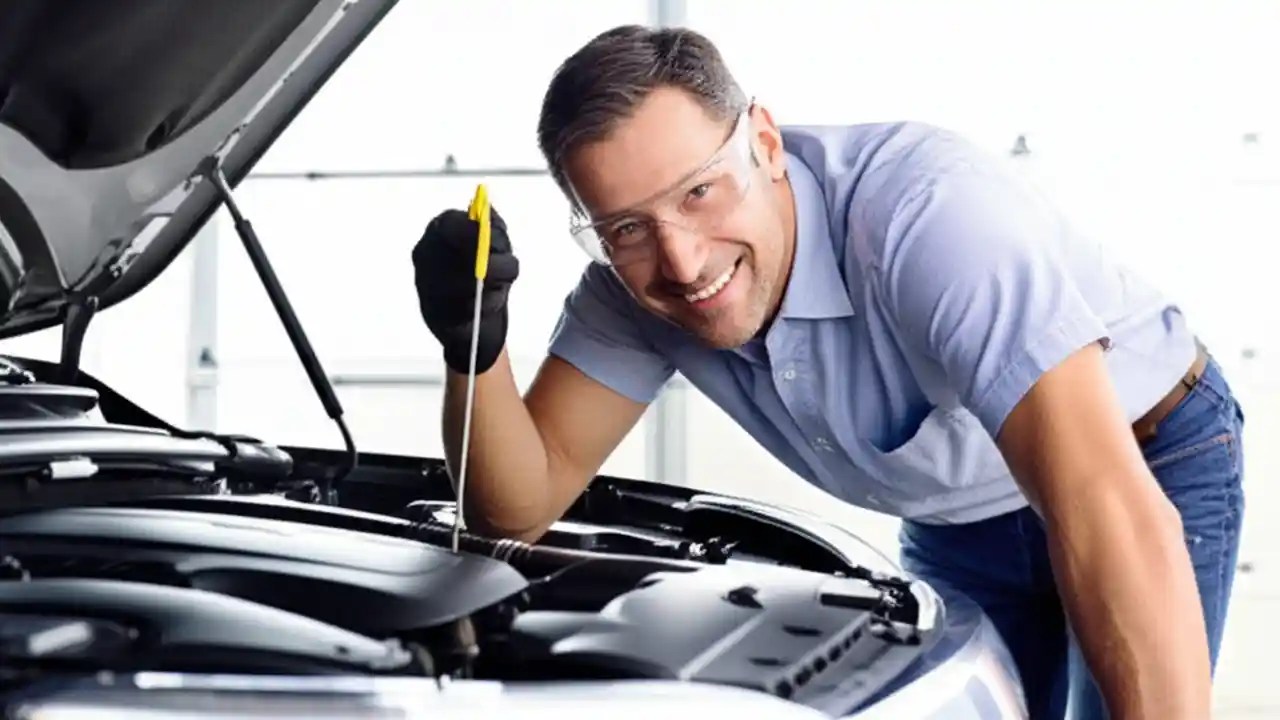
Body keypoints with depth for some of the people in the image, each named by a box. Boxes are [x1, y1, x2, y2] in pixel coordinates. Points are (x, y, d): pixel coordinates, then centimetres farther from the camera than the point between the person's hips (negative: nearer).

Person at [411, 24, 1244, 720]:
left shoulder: (923, 207, -38)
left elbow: (1113, 519, -46)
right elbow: (523, 507, -15)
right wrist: (477, 344, -34)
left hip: (1150, 459, -5)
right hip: (959, 521, 5)